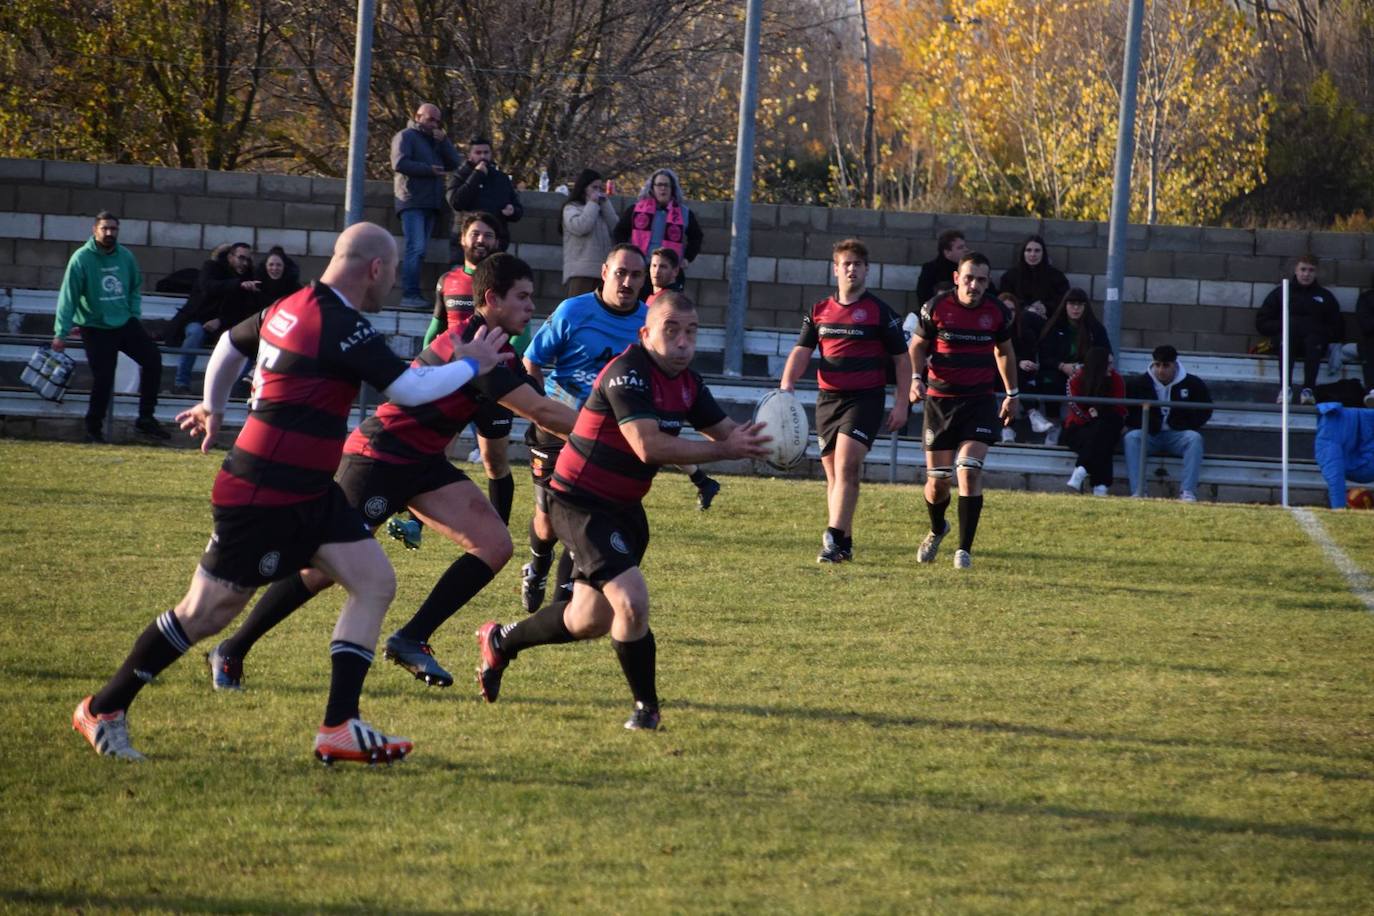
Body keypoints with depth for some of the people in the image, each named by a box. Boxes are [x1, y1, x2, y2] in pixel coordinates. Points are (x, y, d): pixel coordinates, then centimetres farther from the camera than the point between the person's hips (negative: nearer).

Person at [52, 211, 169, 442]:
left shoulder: (126, 257, 2)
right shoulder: (82, 258, -12)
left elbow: (135, 287, 18)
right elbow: (68, 296, -14)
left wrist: (134, 313, 3)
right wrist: (61, 333, -17)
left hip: (126, 323, 5)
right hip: (96, 328, -5)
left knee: (153, 359, -4)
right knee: (103, 378, -8)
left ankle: (146, 418, 7)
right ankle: (93, 428, 9)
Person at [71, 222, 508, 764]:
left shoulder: (291, 308, 9)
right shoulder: (344, 328, -21)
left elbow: (231, 342, 25)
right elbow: (409, 388, -23)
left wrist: (213, 406, 42)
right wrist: (471, 365, -6)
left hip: (307, 493, 10)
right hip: (262, 495, -10)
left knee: (375, 582, 0)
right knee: (207, 613, 0)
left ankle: (340, 726, -3)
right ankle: (102, 709, 15)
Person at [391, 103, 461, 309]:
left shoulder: (436, 141, 24)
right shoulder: (406, 137, 3)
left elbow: (454, 164, 15)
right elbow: (399, 164, -12)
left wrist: (443, 142, 2)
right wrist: (429, 169, -13)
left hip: (430, 204, 7)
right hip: (412, 202, -7)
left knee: (419, 250, 2)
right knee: (416, 248, -17)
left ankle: (412, 295, -1)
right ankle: (410, 294, -21)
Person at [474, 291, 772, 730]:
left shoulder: (688, 384, 4)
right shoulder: (627, 374, -24)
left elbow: (725, 430, 8)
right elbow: (648, 445, -33)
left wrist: (750, 437, -15)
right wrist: (724, 450, -32)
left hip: (623, 508, 9)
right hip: (580, 504, -9)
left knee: (590, 621, 18)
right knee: (631, 601, -23)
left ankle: (501, 641, 41)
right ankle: (646, 706, -6)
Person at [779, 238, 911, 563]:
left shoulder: (880, 312, -1)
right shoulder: (819, 312, 10)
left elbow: (901, 358, 3)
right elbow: (801, 352, 5)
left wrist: (902, 403, -2)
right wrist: (787, 385, -13)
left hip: (865, 399, -5)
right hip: (828, 398, 5)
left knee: (847, 466, -18)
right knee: (833, 472, 8)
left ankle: (834, 539, -22)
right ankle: (845, 543, 18)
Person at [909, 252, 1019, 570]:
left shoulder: (997, 313, -1)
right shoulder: (936, 308, -6)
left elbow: (1004, 350, 16)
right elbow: (918, 345, 8)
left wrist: (1012, 394, 20)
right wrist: (916, 378, -9)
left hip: (980, 401, 0)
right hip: (940, 400, 0)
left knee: (969, 471, -17)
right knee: (937, 480, 5)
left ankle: (964, 549, -11)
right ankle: (936, 531, 38)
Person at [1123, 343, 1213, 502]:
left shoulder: (1193, 384, 2)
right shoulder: (1138, 383, 4)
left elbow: (1205, 412, 11)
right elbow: (1127, 414, 9)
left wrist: (1184, 425, -5)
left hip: (1177, 435, 0)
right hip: (1148, 435, 0)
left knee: (1194, 438, -31)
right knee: (1132, 437, -31)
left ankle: (1188, 492, -34)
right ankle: (1138, 492, -36)